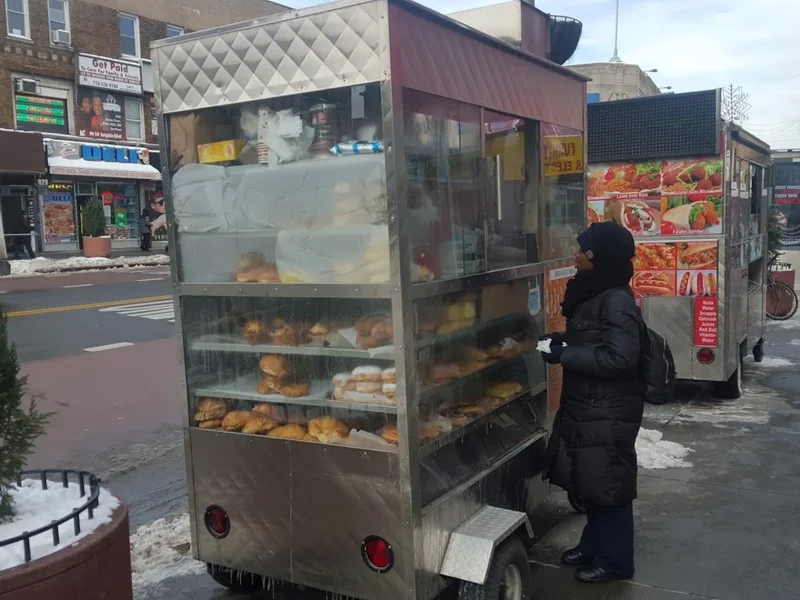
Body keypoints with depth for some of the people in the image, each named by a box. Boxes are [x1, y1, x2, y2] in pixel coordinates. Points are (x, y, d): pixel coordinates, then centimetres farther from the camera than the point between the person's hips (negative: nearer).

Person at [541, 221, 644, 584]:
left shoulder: (617, 300, -20)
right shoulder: (593, 294, 9)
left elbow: (619, 357, -26)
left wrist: (564, 356, -23)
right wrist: (564, 341, 4)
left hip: (608, 413, -9)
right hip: (585, 407, 9)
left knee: (607, 486, 5)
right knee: (590, 483, 20)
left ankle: (615, 560, 21)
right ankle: (593, 546, 36)